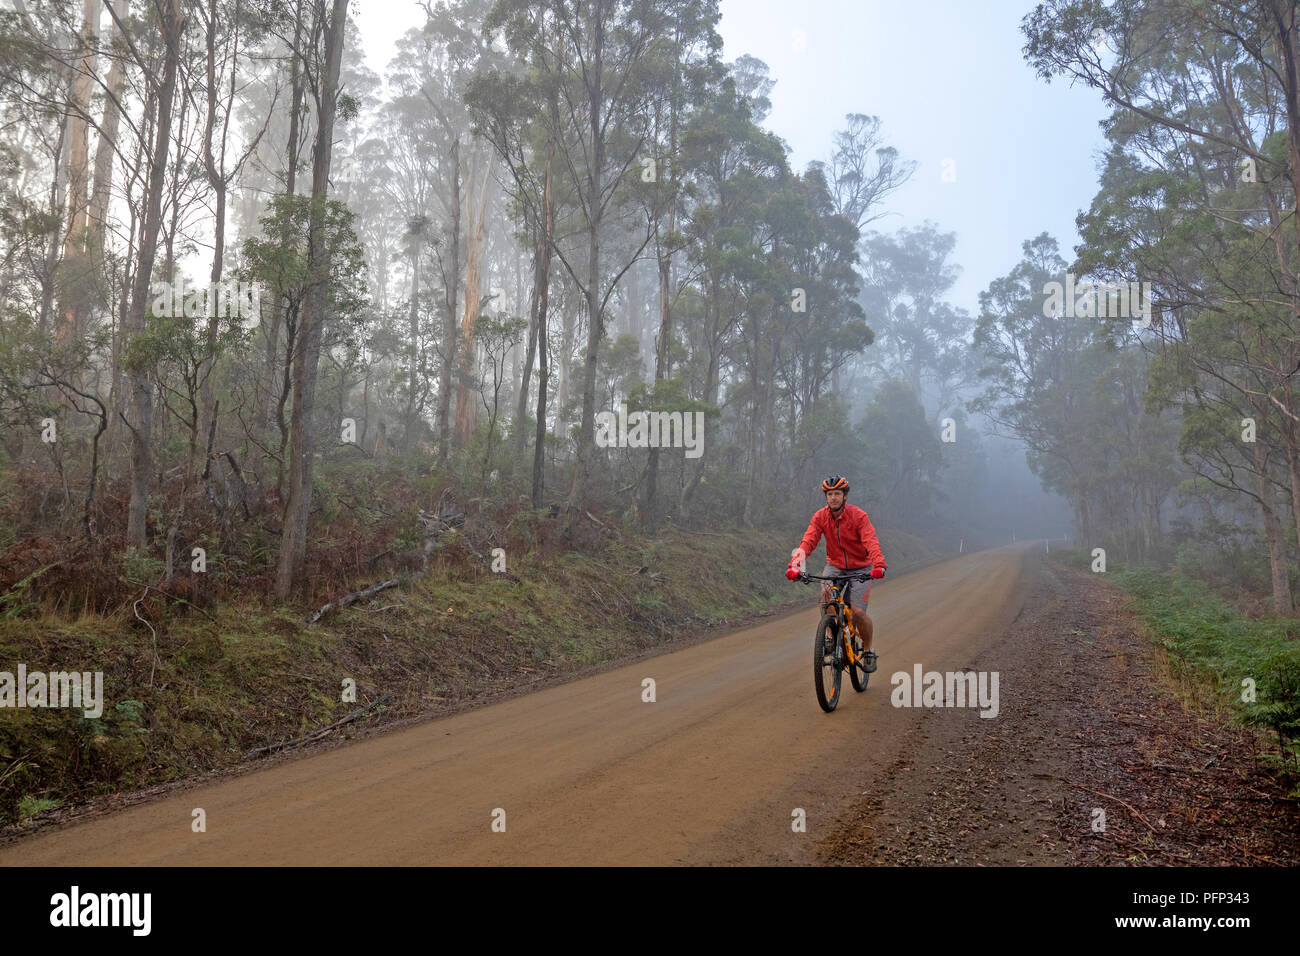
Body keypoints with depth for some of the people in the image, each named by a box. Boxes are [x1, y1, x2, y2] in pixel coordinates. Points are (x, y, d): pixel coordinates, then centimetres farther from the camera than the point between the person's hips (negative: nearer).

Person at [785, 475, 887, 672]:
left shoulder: (858, 516, -19)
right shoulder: (820, 517, -11)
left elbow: (872, 543, -30)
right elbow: (808, 542, -21)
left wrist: (879, 566, -49)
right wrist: (794, 565, -37)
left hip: (860, 569, -2)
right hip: (835, 565, 3)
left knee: (858, 612, -13)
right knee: (826, 594, -28)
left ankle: (869, 650, 13)